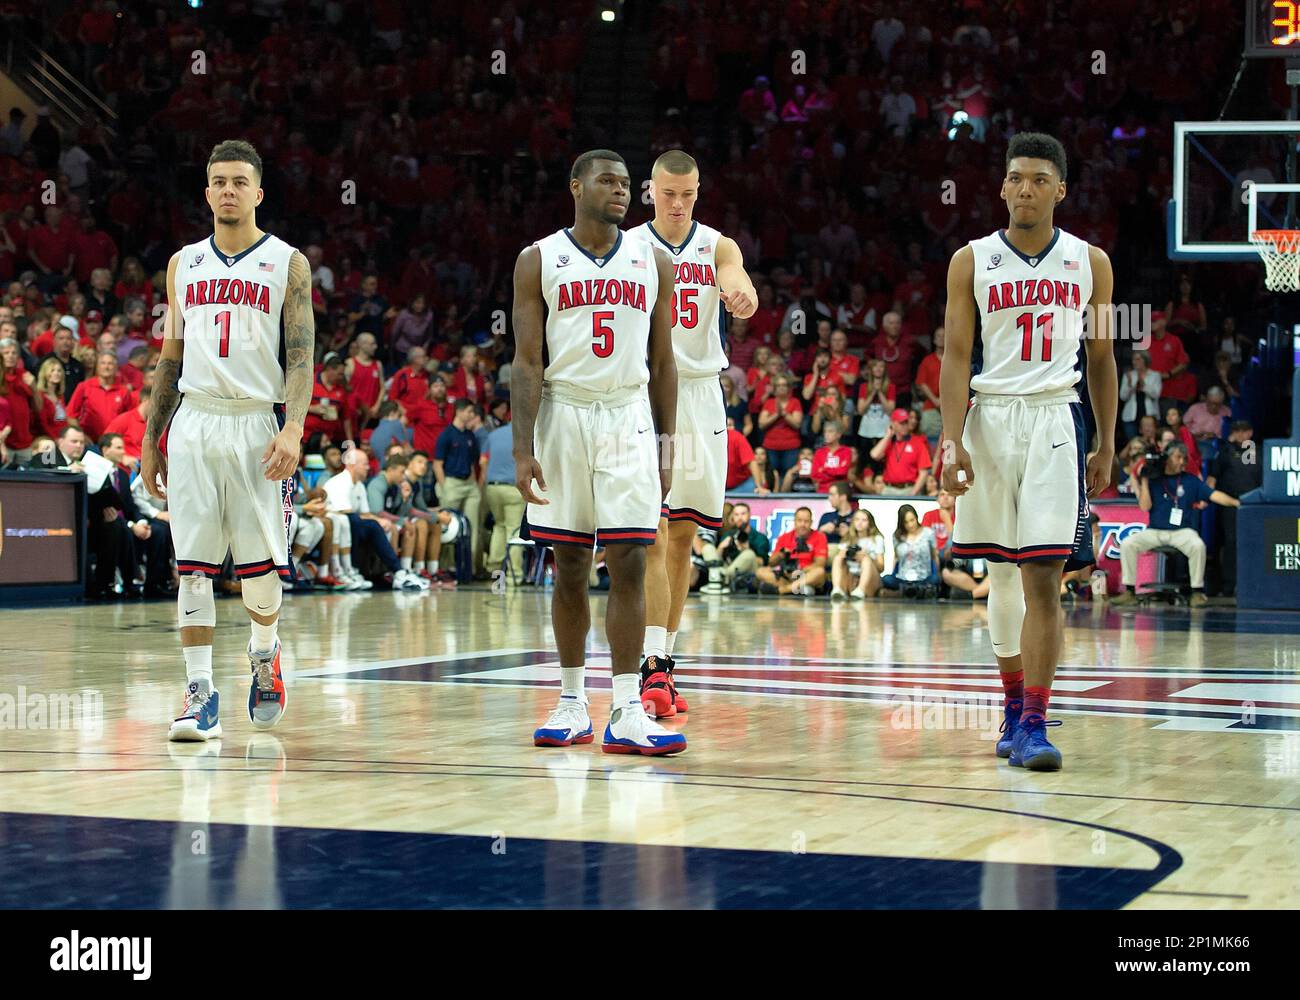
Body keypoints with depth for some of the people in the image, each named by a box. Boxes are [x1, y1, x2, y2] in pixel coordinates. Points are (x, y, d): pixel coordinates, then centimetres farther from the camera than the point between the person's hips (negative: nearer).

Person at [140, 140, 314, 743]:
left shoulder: (287, 264, 3)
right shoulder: (184, 264, 13)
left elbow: (301, 355, -4)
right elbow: (171, 358, 17)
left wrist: (292, 429, -19)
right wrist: (150, 441, 13)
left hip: (258, 424, -2)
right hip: (194, 421, 2)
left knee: (260, 569, 2)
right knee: (193, 567, -4)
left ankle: (264, 656, 30)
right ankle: (200, 693, -1)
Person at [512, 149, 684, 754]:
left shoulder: (653, 263, 8)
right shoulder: (539, 261, 2)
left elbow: (663, 362, 11)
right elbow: (527, 361, -2)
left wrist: (666, 444, 6)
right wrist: (522, 449, -10)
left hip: (629, 419, 1)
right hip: (562, 416, -1)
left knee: (628, 567, -6)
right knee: (569, 568, 5)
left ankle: (627, 713, -6)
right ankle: (572, 704, 15)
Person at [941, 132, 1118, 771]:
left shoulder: (1089, 263, 6)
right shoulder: (972, 262, 3)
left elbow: (1101, 359, 13)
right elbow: (956, 357, -1)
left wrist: (1106, 445, 11)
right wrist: (953, 443, -12)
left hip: (1055, 419, -1)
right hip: (990, 418, 1)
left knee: (1042, 580, -10)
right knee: (1002, 575, 9)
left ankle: (1034, 724, -11)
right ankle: (1014, 705, 25)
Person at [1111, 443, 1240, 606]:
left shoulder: (1190, 480, 10)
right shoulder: (1154, 479, 11)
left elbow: (1214, 495, 0)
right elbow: (1145, 506, 2)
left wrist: (1236, 502, -15)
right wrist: (1144, 481, -3)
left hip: (1182, 531, -1)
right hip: (1155, 531, 1)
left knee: (1198, 545, -33)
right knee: (1127, 544, -20)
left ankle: (1197, 592, -21)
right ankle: (1129, 592, -15)